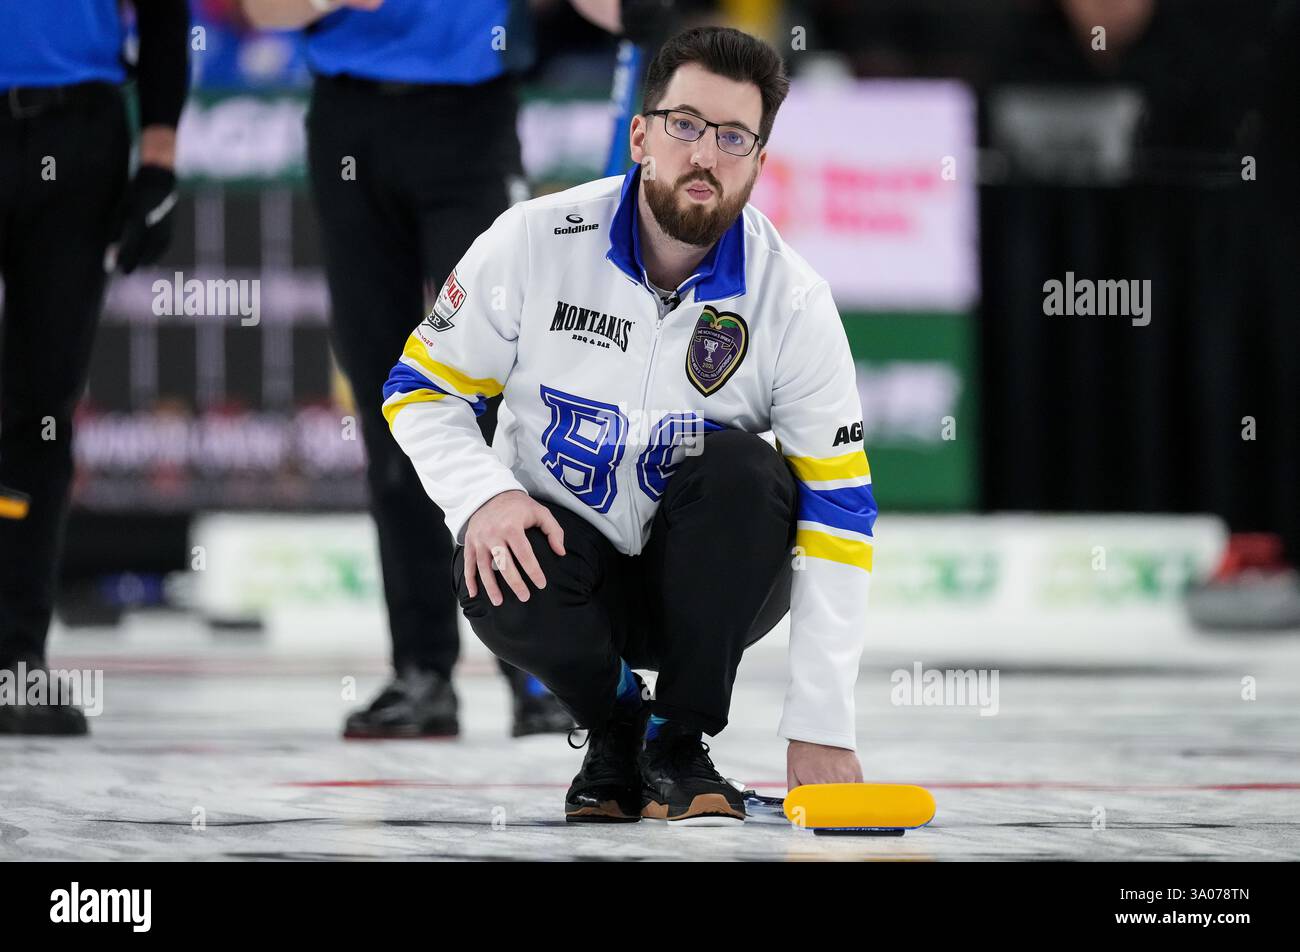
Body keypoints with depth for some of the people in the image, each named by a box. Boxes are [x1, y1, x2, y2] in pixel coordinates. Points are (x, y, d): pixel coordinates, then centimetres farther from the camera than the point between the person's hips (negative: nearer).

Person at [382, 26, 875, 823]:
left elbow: (834, 510, -14)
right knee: (498, 583, -35)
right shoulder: (536, 242, -13)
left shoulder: (792, 300, -14)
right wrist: (484, 496, -25)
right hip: (558, 546, 0)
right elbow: (422, 390, -2)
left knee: (742, 469, -31)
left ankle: (679, 747, -15)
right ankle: (614, 728, -1)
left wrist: (821, 728, -21)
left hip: (708, 584, 1)